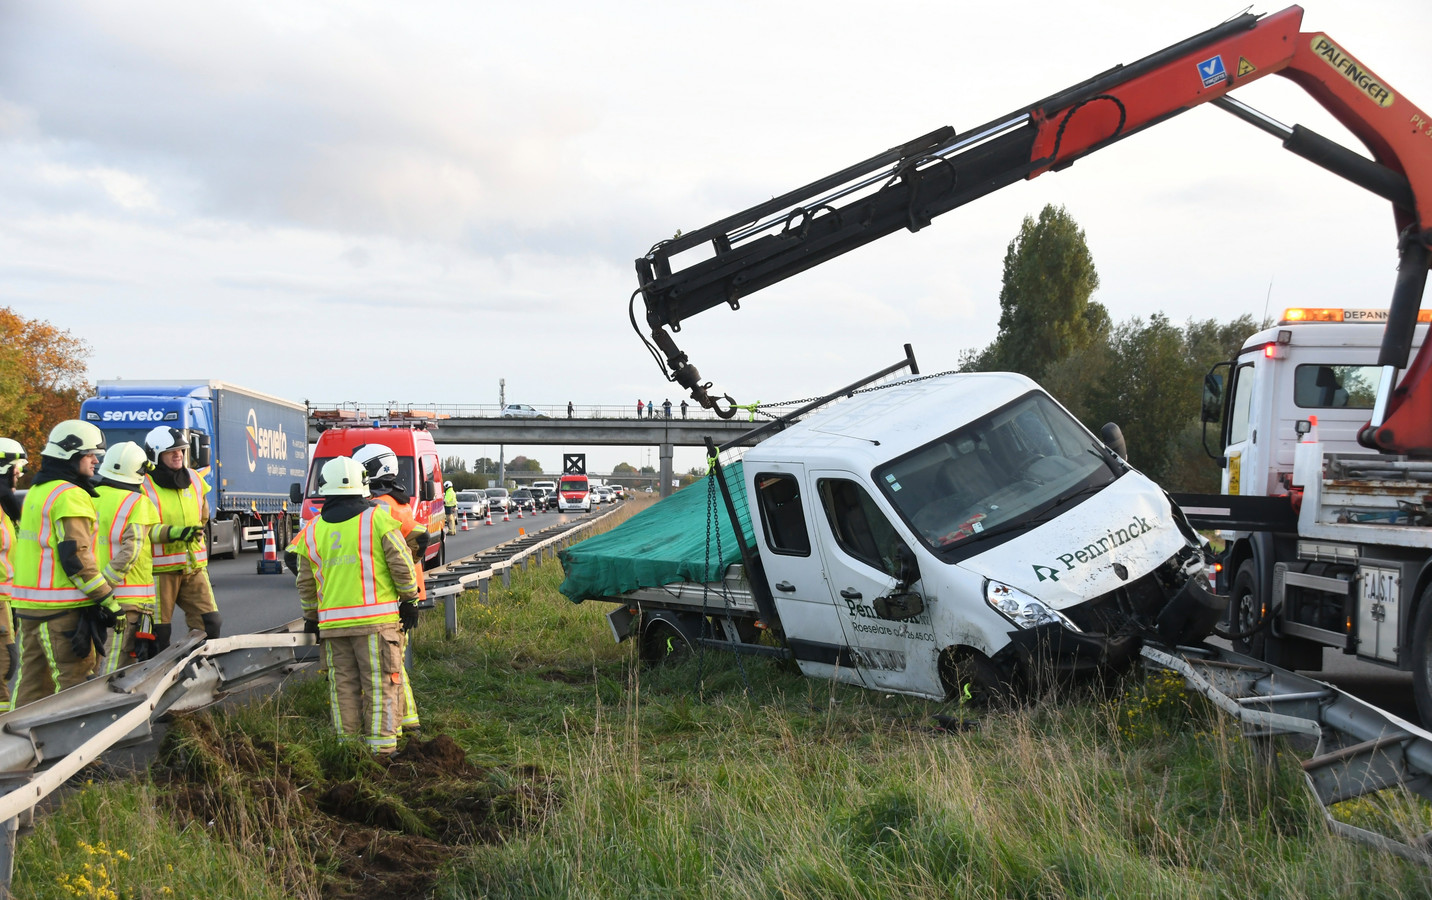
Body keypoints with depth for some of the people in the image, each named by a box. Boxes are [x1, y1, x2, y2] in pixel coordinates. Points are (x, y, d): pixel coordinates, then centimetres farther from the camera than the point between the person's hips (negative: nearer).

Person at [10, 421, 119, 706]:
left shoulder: (37, 491, 17)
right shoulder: (71, 495, -14)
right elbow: (76, 556, -19)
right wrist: (107, 599, -15)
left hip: (29, 604, 10)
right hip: (61, 607, -10)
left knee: (32, 677, 15)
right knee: (75, 676, -6)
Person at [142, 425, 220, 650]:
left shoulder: (195, 480, 11)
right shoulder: (144, 485, -9)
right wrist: (174, 533, -26)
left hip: (194, 567, 6)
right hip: (159, 570, -6)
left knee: (210, 623, 1)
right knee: (158, 632, -1)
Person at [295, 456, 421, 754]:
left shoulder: (312, 530, 9)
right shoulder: (378, 519, -3)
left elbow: (306, 584, 15)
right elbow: (402, 565, -4)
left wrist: (311, 618, 27)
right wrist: (409, 600, 7)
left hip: (332, 623, 4)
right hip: (376, 618, -3)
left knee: (343, 687, 12)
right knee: (381, 685, 0)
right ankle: (381, 747, -2)